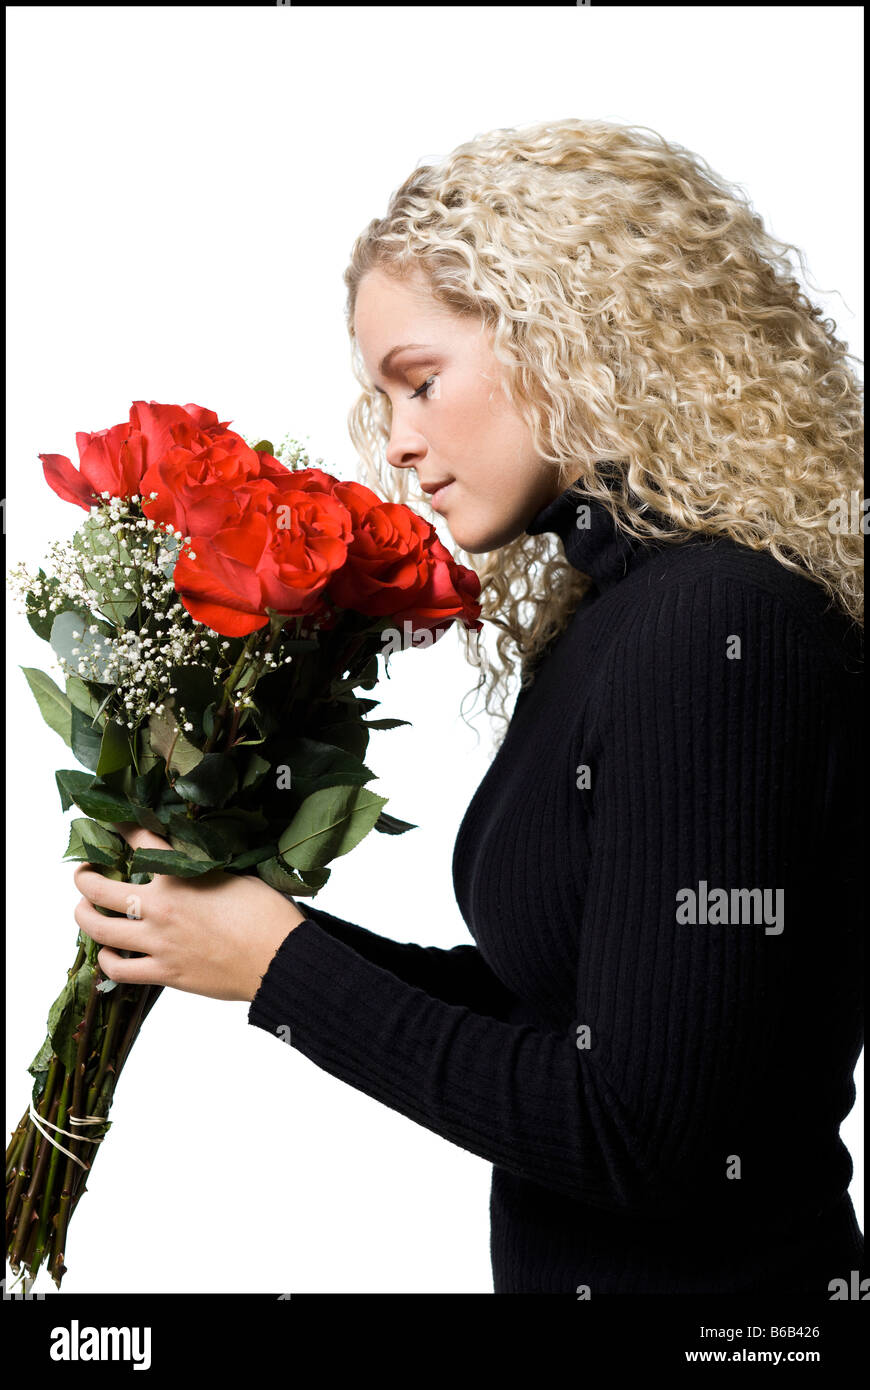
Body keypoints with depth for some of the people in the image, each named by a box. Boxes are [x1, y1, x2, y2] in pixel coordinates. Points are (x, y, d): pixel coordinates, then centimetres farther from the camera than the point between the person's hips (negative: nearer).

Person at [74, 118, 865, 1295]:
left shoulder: (720, 634, -24)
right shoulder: (611, 612, 3)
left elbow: (644, 1138, -25)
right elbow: (549, 1001, 6)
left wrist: (287, 968, -16)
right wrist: (262, 929, 0)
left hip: (716, 1264, -8)